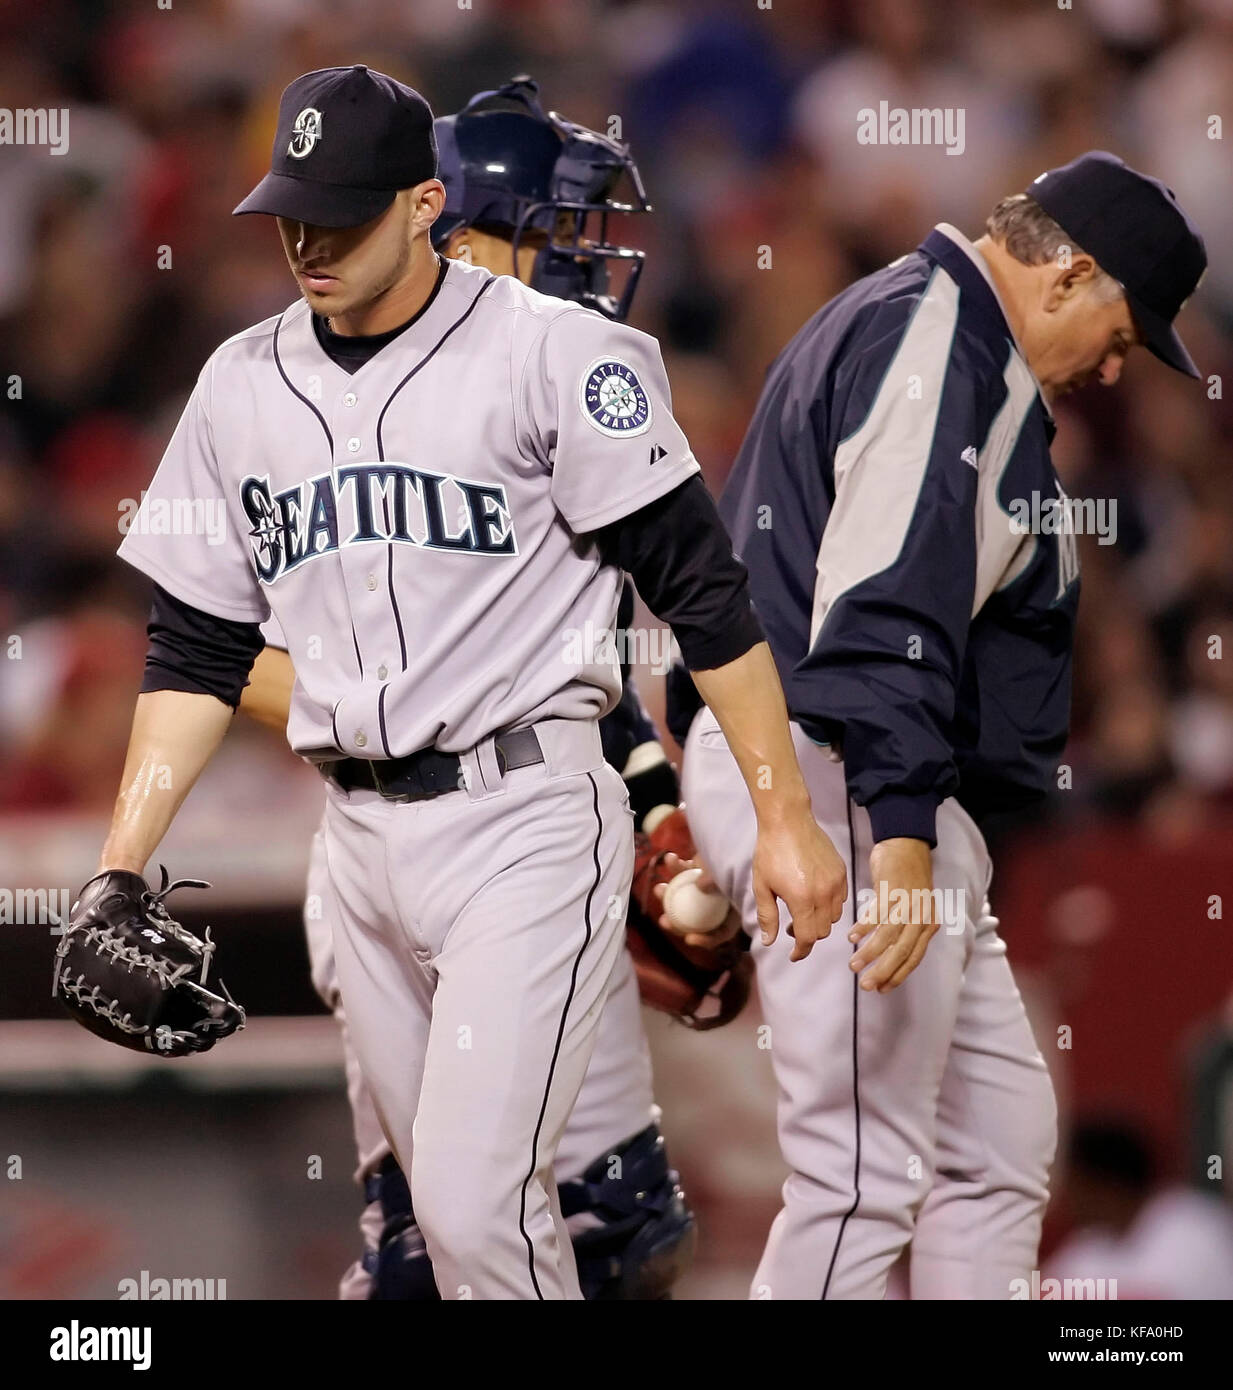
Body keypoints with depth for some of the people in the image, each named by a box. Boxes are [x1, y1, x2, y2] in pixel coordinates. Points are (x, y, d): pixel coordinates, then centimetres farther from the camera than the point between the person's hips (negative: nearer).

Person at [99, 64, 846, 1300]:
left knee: (477, 1208, -16)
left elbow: (700, 586, -7)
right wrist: (118, 871, 7)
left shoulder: (549, 353, -7)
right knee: (451, 1213, 9)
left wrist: (782, 816, -12)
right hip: (359, 838, 6)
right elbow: (197, 650, 16)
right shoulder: (241, 386, 11)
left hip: (525, 822, -6)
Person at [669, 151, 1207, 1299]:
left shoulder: (894, 323, 24)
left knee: (1000, 1144, 12)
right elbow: (884, 607, -23)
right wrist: (902, 833, -29)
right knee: (864, 1176, -13)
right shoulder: (935, 339, -12)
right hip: (839, 782, -11)